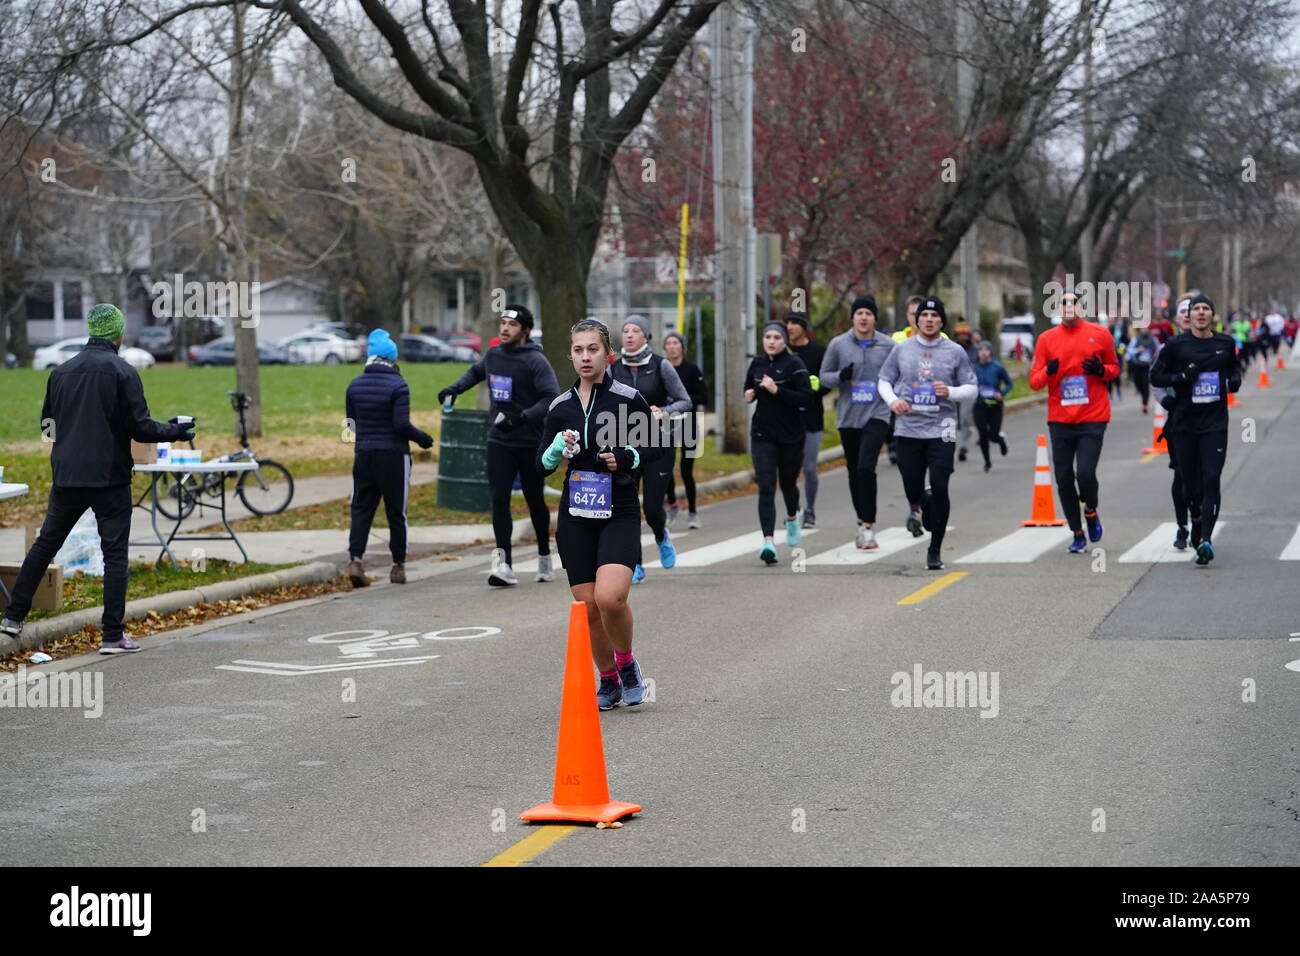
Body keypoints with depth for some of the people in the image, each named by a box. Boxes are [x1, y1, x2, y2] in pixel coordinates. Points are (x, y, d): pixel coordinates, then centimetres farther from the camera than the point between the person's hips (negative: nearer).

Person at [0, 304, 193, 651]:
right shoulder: (122, 372, -10)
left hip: (66, 476, 5)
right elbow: (138, 426, -12)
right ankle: (112, 635, 0)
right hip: (110, 476, -4)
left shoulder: (61, 371, 5)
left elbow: (47, 422, 13)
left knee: (45, 544, 17)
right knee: (115, 553, 2)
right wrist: (175, 431, 4)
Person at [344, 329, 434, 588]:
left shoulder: (355, 385, 6)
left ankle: (355, 559, -10)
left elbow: (351, 422, 12)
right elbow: (402, 424, -17)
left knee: (361, 508, 6)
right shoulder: (397, 385, -11)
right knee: (396, 512, 5)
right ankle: (398, 565, 12)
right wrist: (422, 438, 0)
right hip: (393, 455, -4)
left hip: (363, 455, 4)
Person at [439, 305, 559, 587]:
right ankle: (504, 564, -12)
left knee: (535, 501, 11)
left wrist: (522, 418, -31)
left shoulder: (535, 361, -13)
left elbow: (552, 398, -21)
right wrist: (455, 387, 12)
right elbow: (476, 372, 28)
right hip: (499, 441, 4)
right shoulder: (493, 354, 5)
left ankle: (544, 558, 31)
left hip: (531, 443, -4)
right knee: (499, 500, -9)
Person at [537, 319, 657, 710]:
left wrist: (627, 457, -14)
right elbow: (541, 465, 7)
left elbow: (657, 446, 4)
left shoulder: (628, 398, -4)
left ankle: (627, 663, 6)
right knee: (588, 606, 3)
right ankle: (608, 680, 23)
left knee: (610, 597, -22)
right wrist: (559, 447, -13)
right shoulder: (560, 406, 5)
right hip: (576, 516, 4)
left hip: (620, 515, -3)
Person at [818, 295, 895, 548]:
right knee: (854, 471, 11)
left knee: (866, 468, -18)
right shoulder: (838, 344, 1)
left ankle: (869, 525, -10)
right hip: (848, 416, 3)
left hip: (877, 415, -3)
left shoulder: (888, 345, 0)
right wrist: (840, 376, -13)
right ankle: (862, 522, 26)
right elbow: (824, 375, 7)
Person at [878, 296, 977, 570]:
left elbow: (971, 387, 7)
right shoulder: (902, 349, 7)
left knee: (939, 489, -9)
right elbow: (884, 380, 13)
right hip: (908, 429, 2)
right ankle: (918, 506, 43)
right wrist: (892, 400, -6)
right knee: (912, 487, 4)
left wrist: (950, 392, -13)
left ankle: (935, 550, 3)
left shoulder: (955, 352, 4)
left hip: (941, 431, -1)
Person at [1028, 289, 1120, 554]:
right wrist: (1048, 372, -18)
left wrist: (1101, 371, -9)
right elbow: (1034, 381, 3)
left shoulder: (1100, 334, 2)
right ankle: (1078, 534, 18)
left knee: (1085, 473, -14)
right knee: (1064, 479, 2)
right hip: (1060, 420, 2)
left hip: (1092, 419, -2)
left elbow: (1114, 368, 14)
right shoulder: (1046, 339, 3)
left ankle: (1091, 511, 19)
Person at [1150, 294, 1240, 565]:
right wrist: (1182, 377, -13)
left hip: (1215, 423, 0)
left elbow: (1234, 369, 23)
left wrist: (1233, 381, 1)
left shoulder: (1225, 343, 6)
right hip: (1185, 423, 0)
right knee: (1190, 481, 9)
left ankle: (1206, 539, -20)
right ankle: (1196, 522, 38)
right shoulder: (1176, 345, 0)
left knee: (1211, 479, -13)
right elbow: (1155, 375, 2)